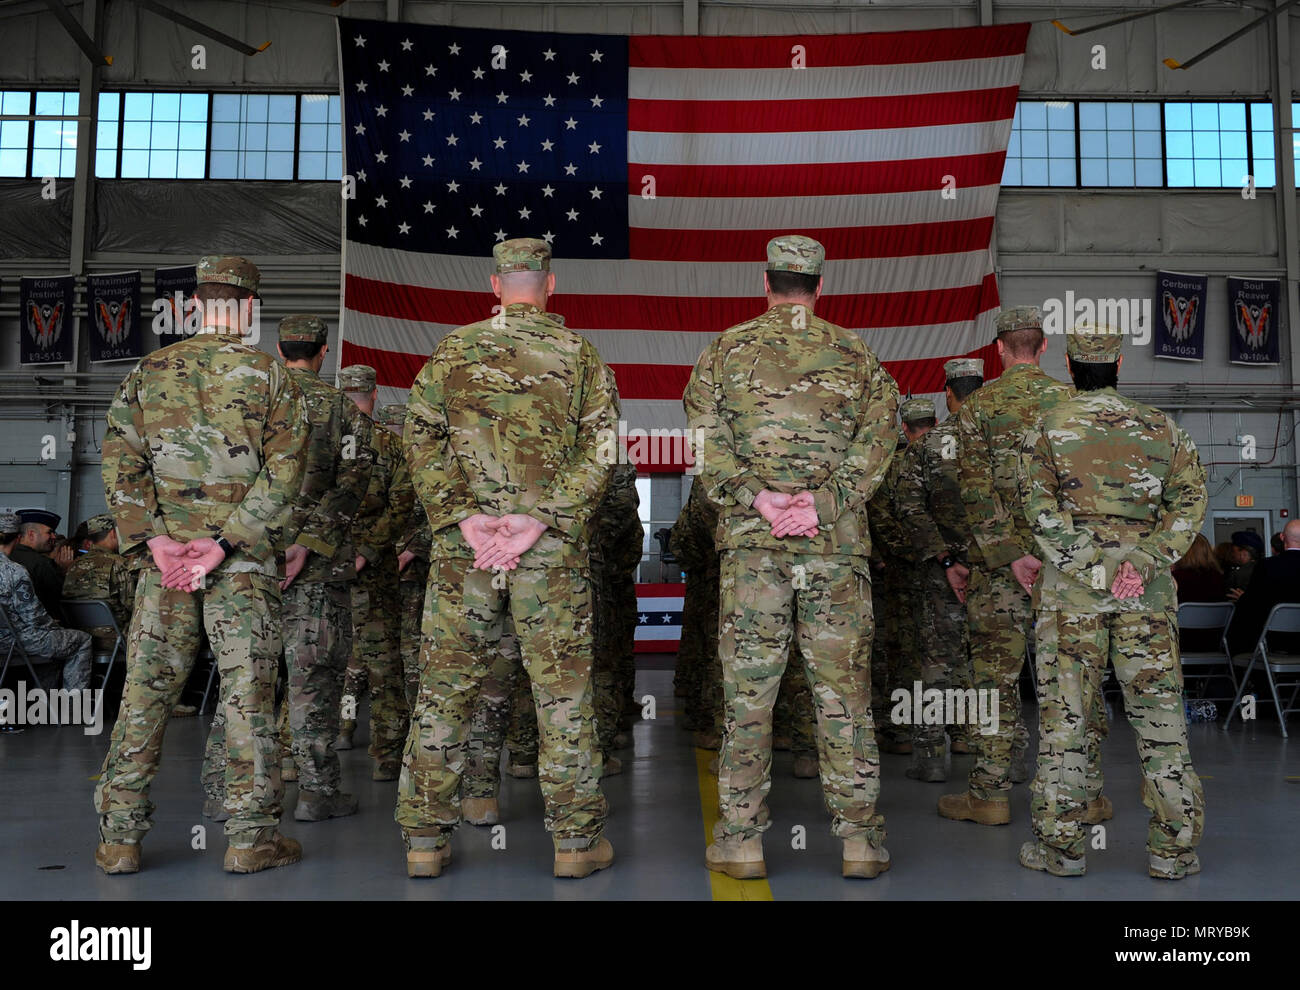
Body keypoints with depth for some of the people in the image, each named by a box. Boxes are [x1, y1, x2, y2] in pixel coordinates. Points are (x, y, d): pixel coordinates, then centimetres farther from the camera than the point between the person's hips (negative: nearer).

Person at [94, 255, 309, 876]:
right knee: (247, 691, 2)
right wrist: (224, 544, -12)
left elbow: (119, 462, 2)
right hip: (245, 560, -3)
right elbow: (283, 471, -10)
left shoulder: (148, 372, 9)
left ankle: (118, 836, 16)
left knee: (146, 691, 9)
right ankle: (251, 837, 8)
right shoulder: (271, 376, -1)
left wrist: (154, 539, -4)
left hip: (164, 557, 3)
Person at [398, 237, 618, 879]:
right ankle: (575, 839, 14)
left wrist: (463, 516, -7)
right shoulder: (577, 353, 3)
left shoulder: (454, 350, 7)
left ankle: (425, 838, 16)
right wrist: (538, 519, -12)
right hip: (553, 549, -1)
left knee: (445, 687, 9)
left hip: (463, 543, 2)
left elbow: (420, 437, -1)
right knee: (563, 689, 6)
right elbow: (600, 447, -7)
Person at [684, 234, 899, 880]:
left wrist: (755, 499, -10)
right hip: (838, 543, 1)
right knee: (844, 691, 7)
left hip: (751, 539, -1)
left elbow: (704, 439, -4)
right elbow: (878, 435, -3)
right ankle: (860, 839, 12)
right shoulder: (855, 354, 10)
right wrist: (823, 500, -11)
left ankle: (741, 839, 10)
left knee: (747, 691, 5)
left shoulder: (727, 350, 8)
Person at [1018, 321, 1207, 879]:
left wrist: (1092, 570, -11)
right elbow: (1191, 495, -2)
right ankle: (1174, 848, 13)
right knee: (1158, 711, 8)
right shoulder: (1159, 427, 10)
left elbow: (1042, 511, -10)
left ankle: (1061, 845, 10)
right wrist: (1146, 558, -10)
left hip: (1072, 584, -2)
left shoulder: (1047, 429, 2)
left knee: (1064, 712, 4)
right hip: (1147, 589, 2)